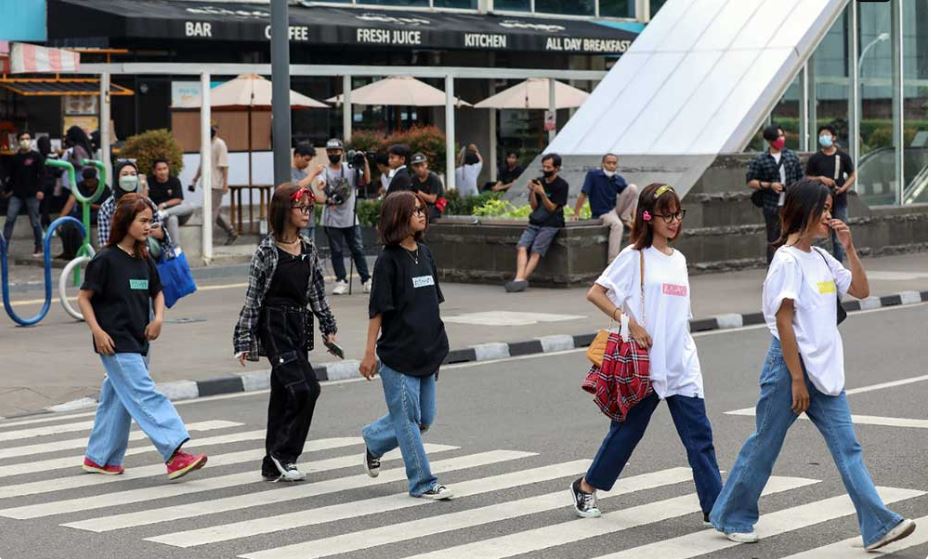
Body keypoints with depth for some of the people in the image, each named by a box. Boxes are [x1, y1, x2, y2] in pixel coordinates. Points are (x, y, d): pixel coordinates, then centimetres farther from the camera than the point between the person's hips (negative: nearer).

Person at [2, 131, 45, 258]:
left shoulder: (37, 156, -2)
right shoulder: (15, 157, 10)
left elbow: (42, 174, -7)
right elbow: (11, 175, 16)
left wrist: (40, 190, -16)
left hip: (32, 195, -4)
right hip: (17, 194, 4)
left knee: (35, 222, 2)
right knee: (9, 219, -5)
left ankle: (38, 248, 12)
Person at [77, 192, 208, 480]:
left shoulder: (144, 259, 9)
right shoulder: (106, 259, -10)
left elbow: (157, 292, 21)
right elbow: (84, 297, -7)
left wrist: (158, 318, 2)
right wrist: (97, 331, -16)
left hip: (138, 342, 7)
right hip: (116, 343, -7)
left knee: (117, 398, 13)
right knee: (146, 396, -13)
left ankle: (99, 457, 24)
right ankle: (175, 454, -20)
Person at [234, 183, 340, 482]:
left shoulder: (308, 249, 10)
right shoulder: (267, 250, -9)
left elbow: (317, 292, 17)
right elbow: (253, 296, -7)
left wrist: (328, 328, 12)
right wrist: (244, 340, -8)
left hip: (300, 326, 7)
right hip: (274, 326, -7)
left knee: (284, 395, 9)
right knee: (306, 388, -16)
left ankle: (273, 464, 15)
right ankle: (284, 454, -3)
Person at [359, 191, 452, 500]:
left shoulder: (425, 254, 9)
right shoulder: (388, 260, -10)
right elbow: (377, 310, -10)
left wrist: (437, 347, 17)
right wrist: (369, 353, -10)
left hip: (427, 353, 7)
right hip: (398, 354, -7)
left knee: (424, 418, 14)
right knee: (409, 419, 0)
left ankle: (373, 440, 35)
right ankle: (422, 483, 9)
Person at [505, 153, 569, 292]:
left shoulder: (562, 185, -1)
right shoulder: (540, 181, 13)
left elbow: (552, 208, -5)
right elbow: (534, 206, 11)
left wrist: (542, 194, -19)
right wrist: (532, 192, -6)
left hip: (550, 224, -5)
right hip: (534, 223, 5)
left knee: (536, 252, -21)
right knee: (522, 247, -19)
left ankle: (521, 279, -32)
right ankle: (519, 279, -33)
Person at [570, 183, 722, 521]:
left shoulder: (678, 260, 13)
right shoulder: (634, 257, -5)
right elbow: (595, 293, -9)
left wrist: (682, 349, 16)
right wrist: (630, 323, -17)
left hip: (682, 366, 5)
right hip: (645, 363, -5)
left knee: (699, 435, -2)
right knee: (628, 429, 7)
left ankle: (715, 507, -2)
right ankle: (586, 487, 27)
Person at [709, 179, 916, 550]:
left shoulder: (822, 259, 10)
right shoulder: (788, 260, -13)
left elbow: (861, 291, 15)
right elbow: (783, 321, -16)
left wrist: (849, 247, 4)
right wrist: (797, 379, -18)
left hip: (824, 371, 7)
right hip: (789, 367, -7)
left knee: (848, 449, 0)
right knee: (765, 446, 5)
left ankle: (878, 526, -5)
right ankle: (731, 517, 21)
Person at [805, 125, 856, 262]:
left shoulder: (843, 157, 5)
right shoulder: (815, 158, 4)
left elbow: (852, 176, 10)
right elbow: (807, 178, 7)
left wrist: (844, 188, -7)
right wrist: (820, 179, -11)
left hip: (839, 201, 1)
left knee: (838, 239, 5)